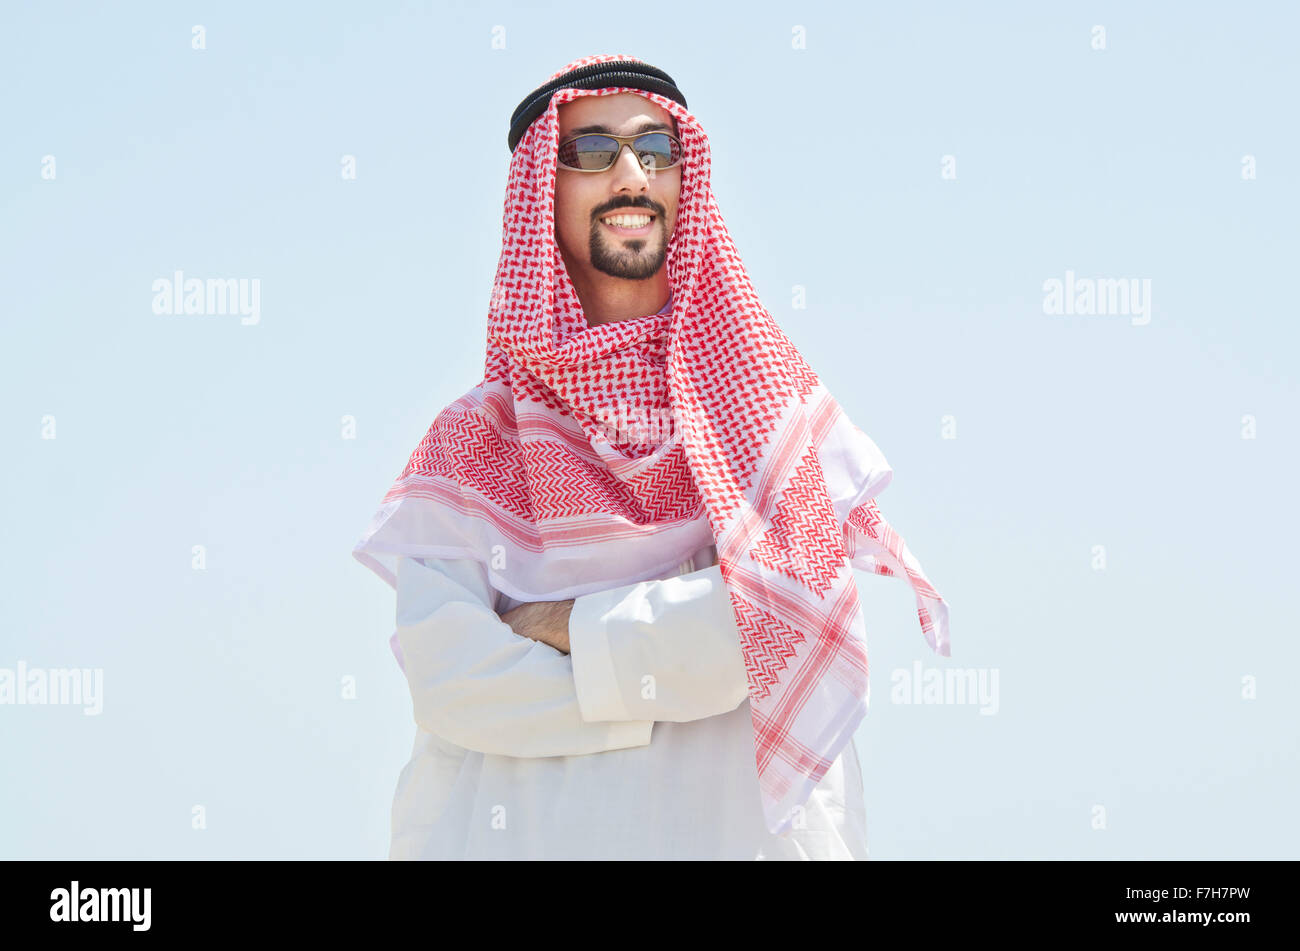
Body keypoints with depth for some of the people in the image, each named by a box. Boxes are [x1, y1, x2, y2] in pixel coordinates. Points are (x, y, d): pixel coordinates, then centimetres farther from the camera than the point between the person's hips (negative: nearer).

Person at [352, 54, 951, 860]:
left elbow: (807, 606, -12)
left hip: (747, 826, 0)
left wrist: (575, 629, -10)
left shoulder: (776, 403, 3)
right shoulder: (474, 445, 2)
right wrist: (677, 671, -13)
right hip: (527, 832, 0)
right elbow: (449, 680, -9)